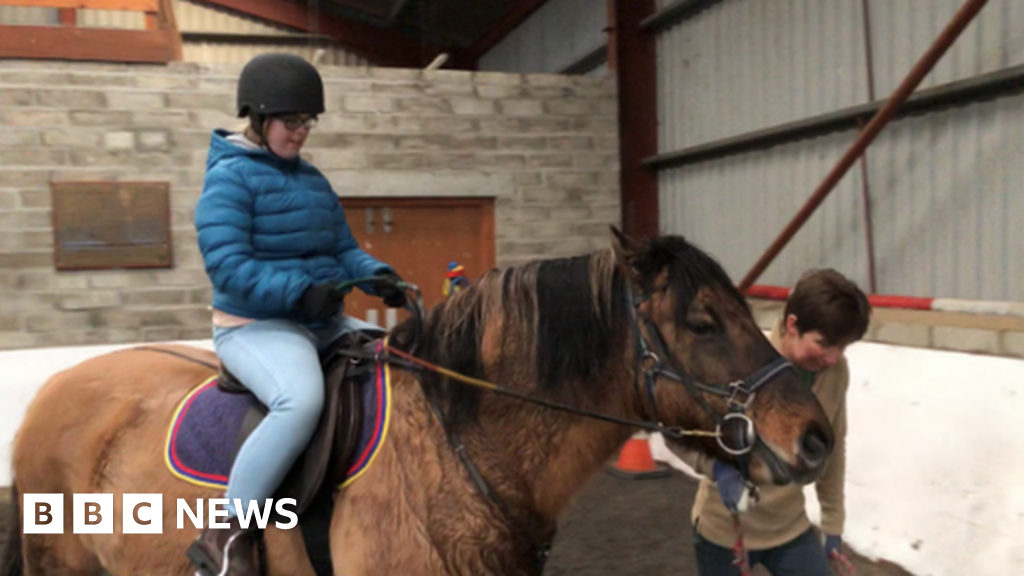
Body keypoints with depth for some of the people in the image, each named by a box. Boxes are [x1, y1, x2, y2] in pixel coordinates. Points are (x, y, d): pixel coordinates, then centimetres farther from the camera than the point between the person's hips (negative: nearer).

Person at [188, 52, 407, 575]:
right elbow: (227, 266, -18)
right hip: (255, 326, -8)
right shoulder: (229, 177, -8)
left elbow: (344, 248, 15)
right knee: (301, 399, -36)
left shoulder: (312, 179, 15)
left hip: (325, 323, 8)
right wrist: (300, 292, -28)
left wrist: (377, 275, -6)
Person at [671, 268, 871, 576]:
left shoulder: (835, 371, -11)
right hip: (725, 529, -4)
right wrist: (718, 469, -36)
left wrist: (833, 528, 8)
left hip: (791, 526, 4)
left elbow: (832, 449, 3)